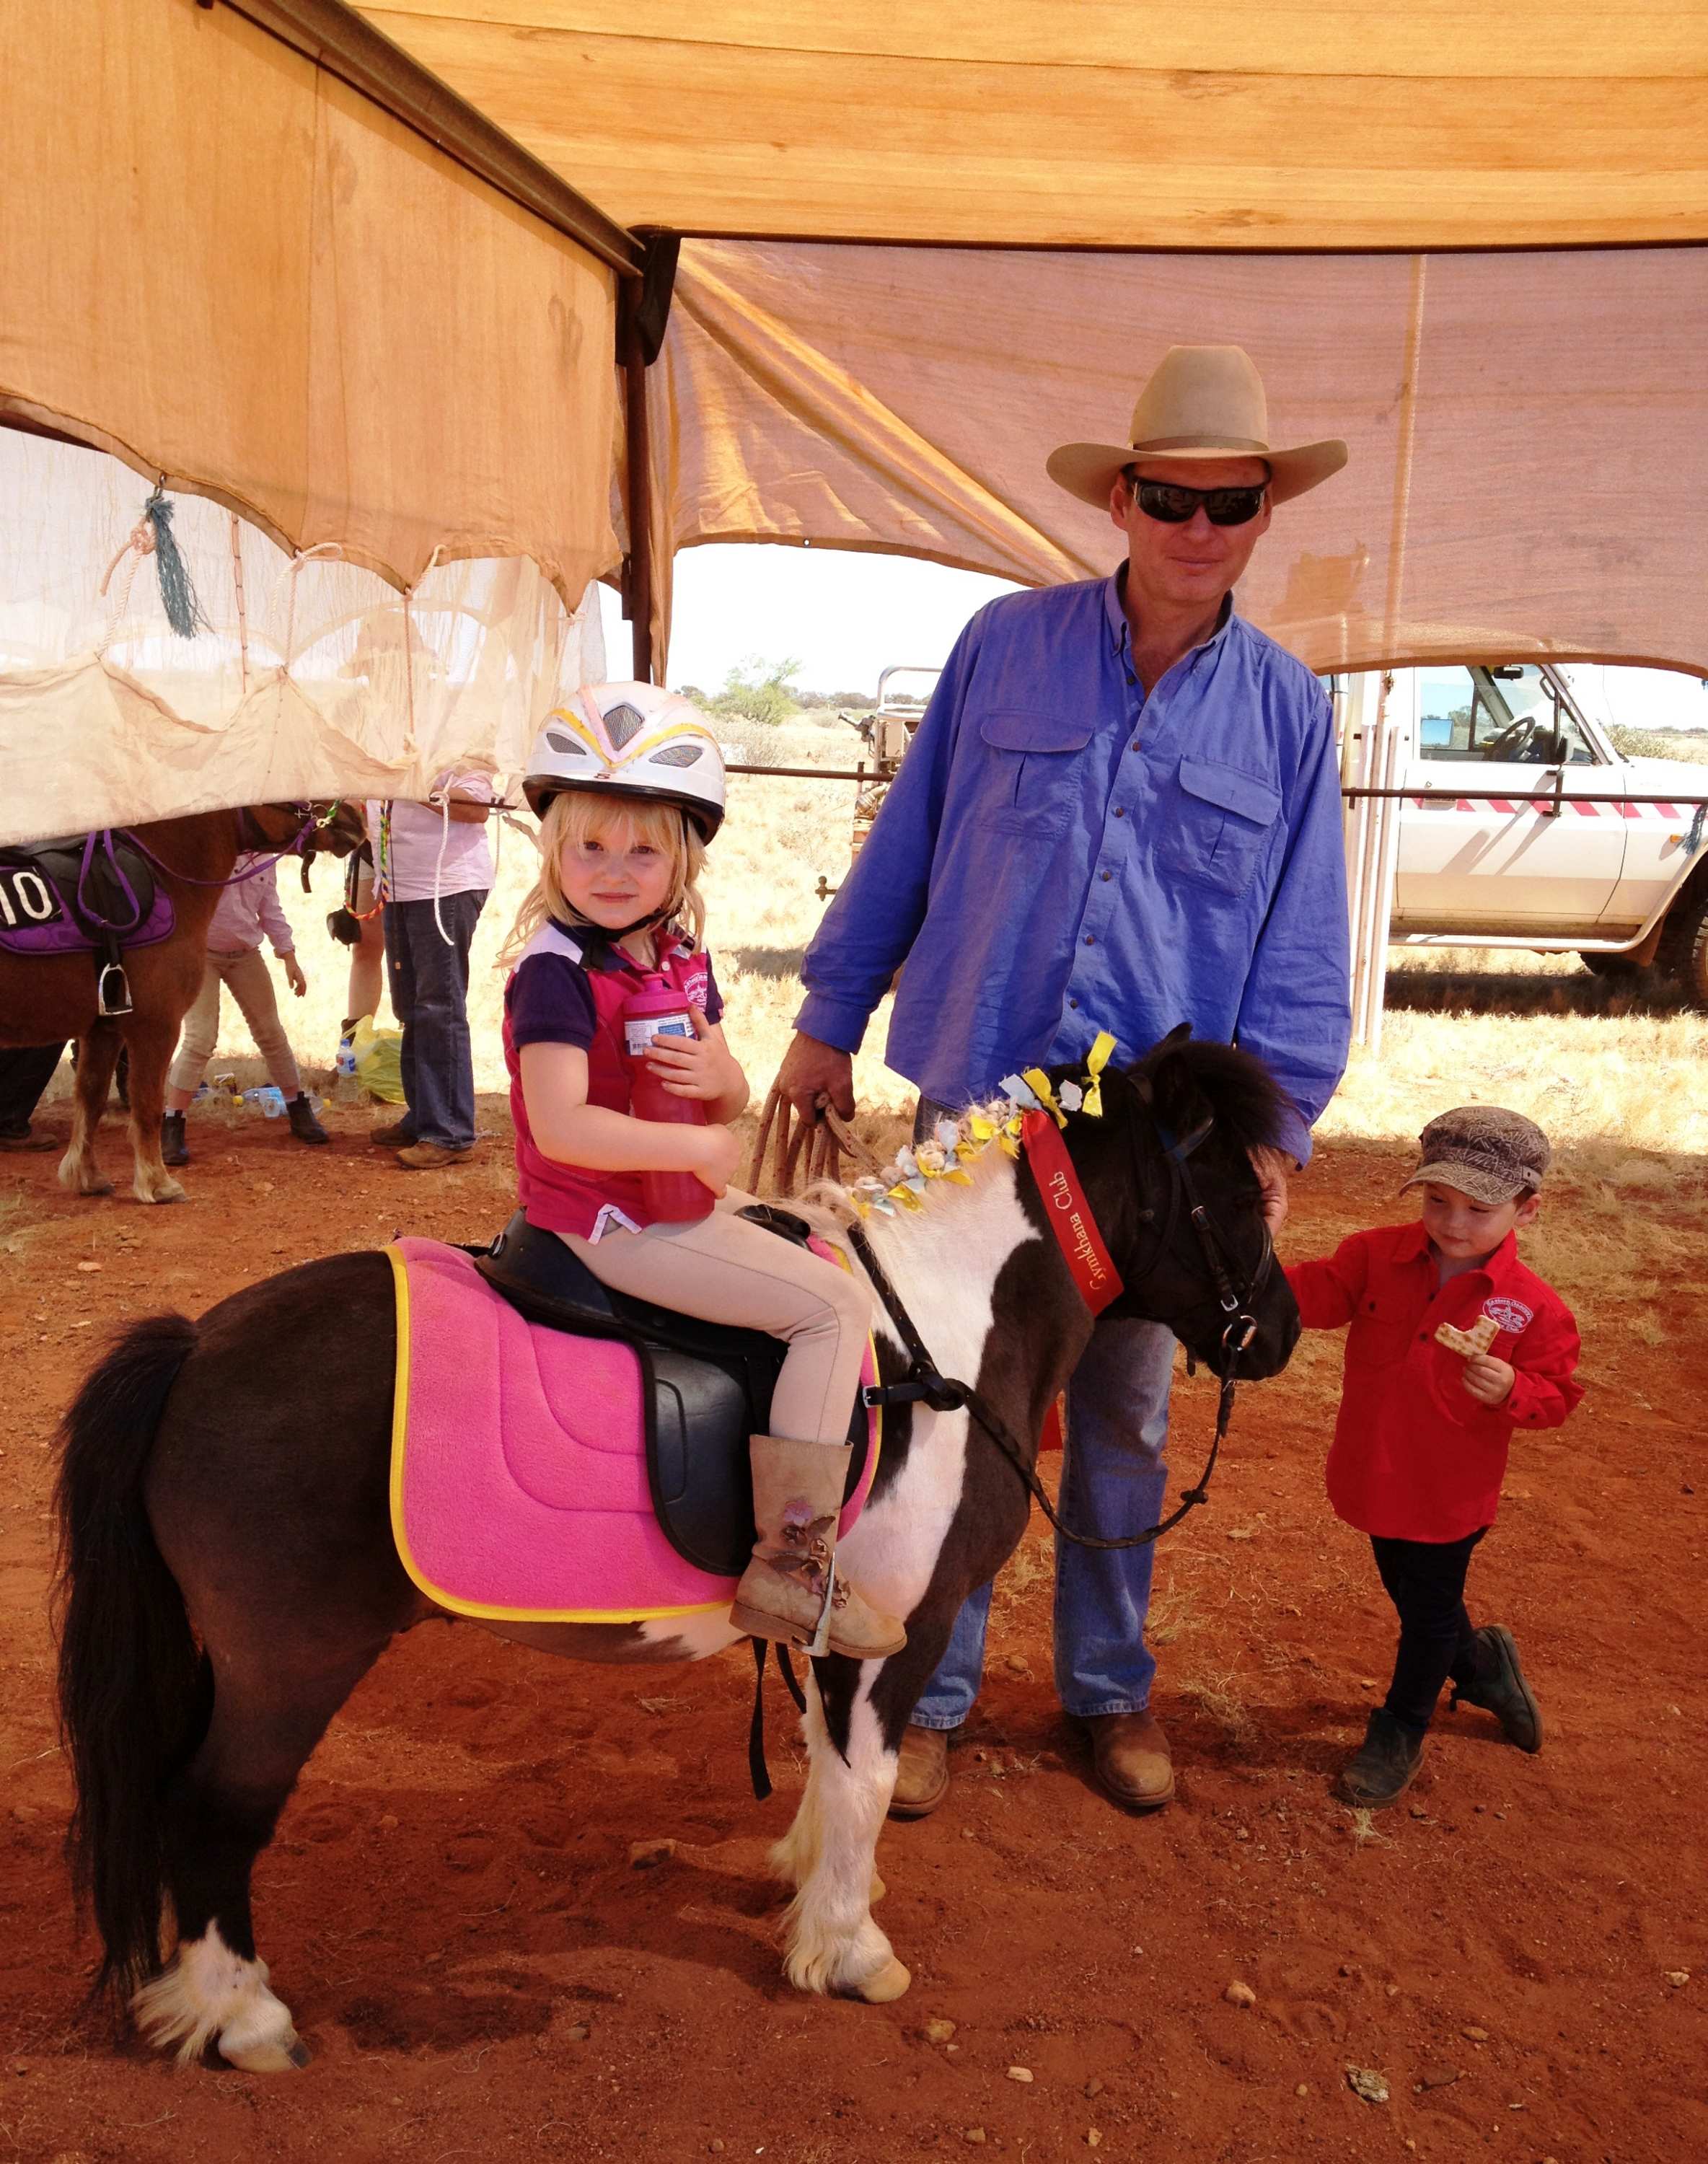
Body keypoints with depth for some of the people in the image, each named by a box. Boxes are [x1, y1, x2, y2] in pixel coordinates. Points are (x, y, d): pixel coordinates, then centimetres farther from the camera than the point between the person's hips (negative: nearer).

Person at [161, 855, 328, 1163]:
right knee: (200, 1038, -14)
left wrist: (289, 958, 9)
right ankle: (171, 1128, -6)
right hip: (200, 952, -5)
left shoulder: (265, 857, 2)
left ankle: (299, 1113, 26)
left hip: (245, 953, 5)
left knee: (271, 1033, 12)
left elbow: (270, 908, 11)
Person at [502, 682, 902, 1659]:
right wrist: (702, 1147, -26)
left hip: (677, 1199, 9)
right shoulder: (557, 973, -19)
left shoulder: (681, 956, 6)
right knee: (835, 1309, -13)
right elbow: (563, 1126, -31)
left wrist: (719, 1077, -12)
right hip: (607, 1225, -9)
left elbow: (732, 1103, 12)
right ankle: (793, 1561, -13)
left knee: (831, 1261, 22)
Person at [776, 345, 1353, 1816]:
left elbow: (1303, 952, 2)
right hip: (973, 1103, 0)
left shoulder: (1290, 711, 0)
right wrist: (830, 1025, 7)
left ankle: (1110, 1686, 35)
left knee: (1125, 1422, 15)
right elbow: (902, 850, 6)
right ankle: (931, 1693, 25)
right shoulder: (1006, 647, -1)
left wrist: (1275, 1130, -5)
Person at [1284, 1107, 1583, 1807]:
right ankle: (1483, 1667, 54)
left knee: (1430, 1610, 15)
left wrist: (1511, 1390, -30)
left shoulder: (1534, 1307, -16)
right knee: (1409, 1594, 24)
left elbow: (1556, 1395, -8)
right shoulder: (1377, 1255, -11)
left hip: (1449, 1493, -3)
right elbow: (1317, 1294, -18)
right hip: (1377, 1477, 3)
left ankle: (1401, 1730, 39)